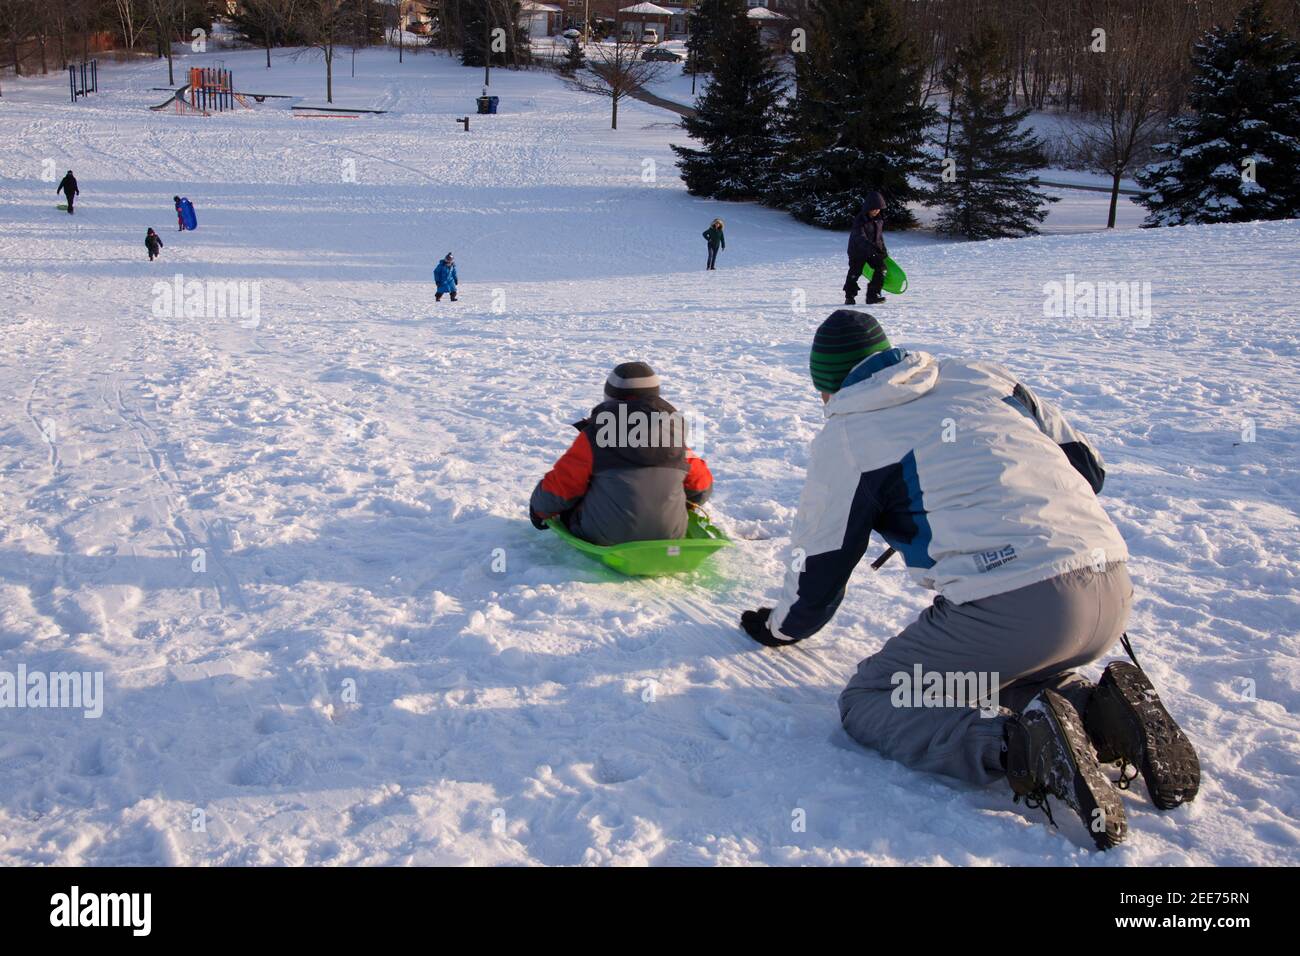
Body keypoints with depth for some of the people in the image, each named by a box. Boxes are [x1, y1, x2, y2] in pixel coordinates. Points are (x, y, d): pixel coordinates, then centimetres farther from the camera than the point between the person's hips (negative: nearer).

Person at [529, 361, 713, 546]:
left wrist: (540, 509, 22)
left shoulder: (594, 436, -5)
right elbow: (701, 486, 14)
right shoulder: (675, 433, 5)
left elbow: (559, 488, -1)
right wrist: (687, 502, 38)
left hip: (605, 539, -4)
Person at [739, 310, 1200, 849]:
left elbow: (819, 567, 15)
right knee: (1011, 672, 34)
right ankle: (1105, 714, 3)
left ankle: (1017, 747, -15)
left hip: (1007, 611, -6)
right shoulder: (982, 376, 20)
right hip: (1111, 590, 7)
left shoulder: (845, 435, 7)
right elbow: (1088, 467, 23)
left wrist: (780, 628, 36)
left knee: (866, 704, 10)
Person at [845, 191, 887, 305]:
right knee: (855, 272, -3)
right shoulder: (859, 219, -20)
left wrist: (883, 249, 21)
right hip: (858, 250, -5)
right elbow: (860, 237, -32)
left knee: (880, 268, -7)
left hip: (874, 250, 6)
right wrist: (870, 246, -47)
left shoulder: (879, 219, 2)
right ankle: (849, 297, 14)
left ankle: (873, 294, -2)